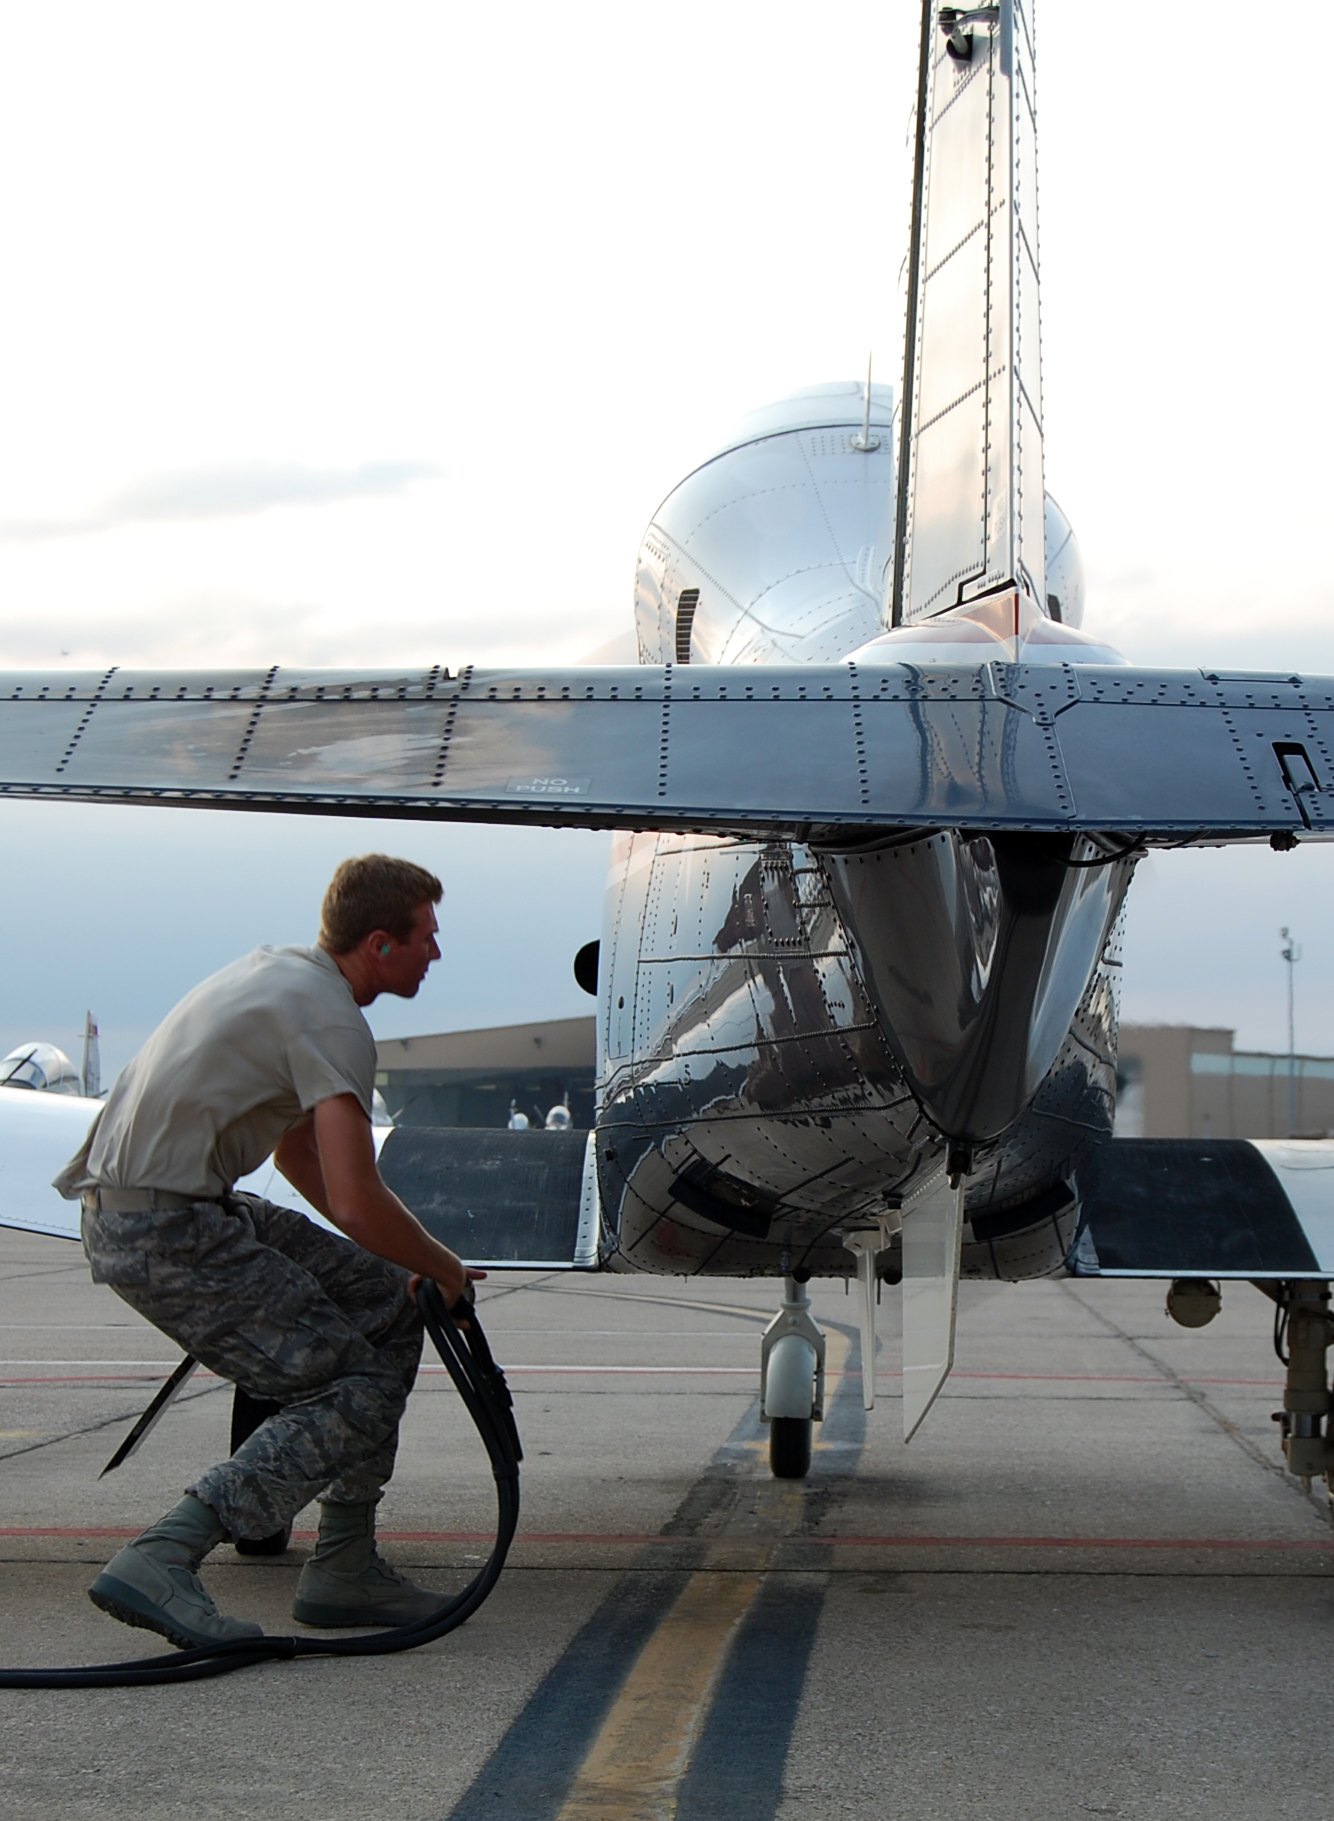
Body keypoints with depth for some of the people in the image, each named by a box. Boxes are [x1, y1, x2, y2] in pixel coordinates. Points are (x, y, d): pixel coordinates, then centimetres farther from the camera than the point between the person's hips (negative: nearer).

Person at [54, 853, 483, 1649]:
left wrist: (410, 1265, 25)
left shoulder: (285, 970, 17)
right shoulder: (331, 1021, -14)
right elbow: (358, 1202, -22)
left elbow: (296, 1148, 29)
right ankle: (160, 1561, -21)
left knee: (388, 1308, 15)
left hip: (197, 1208, 10)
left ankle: (345, 1566, 14)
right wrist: (443, 1269, -2)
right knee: (355, 1392, -11)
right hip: (166, 1233, -10)